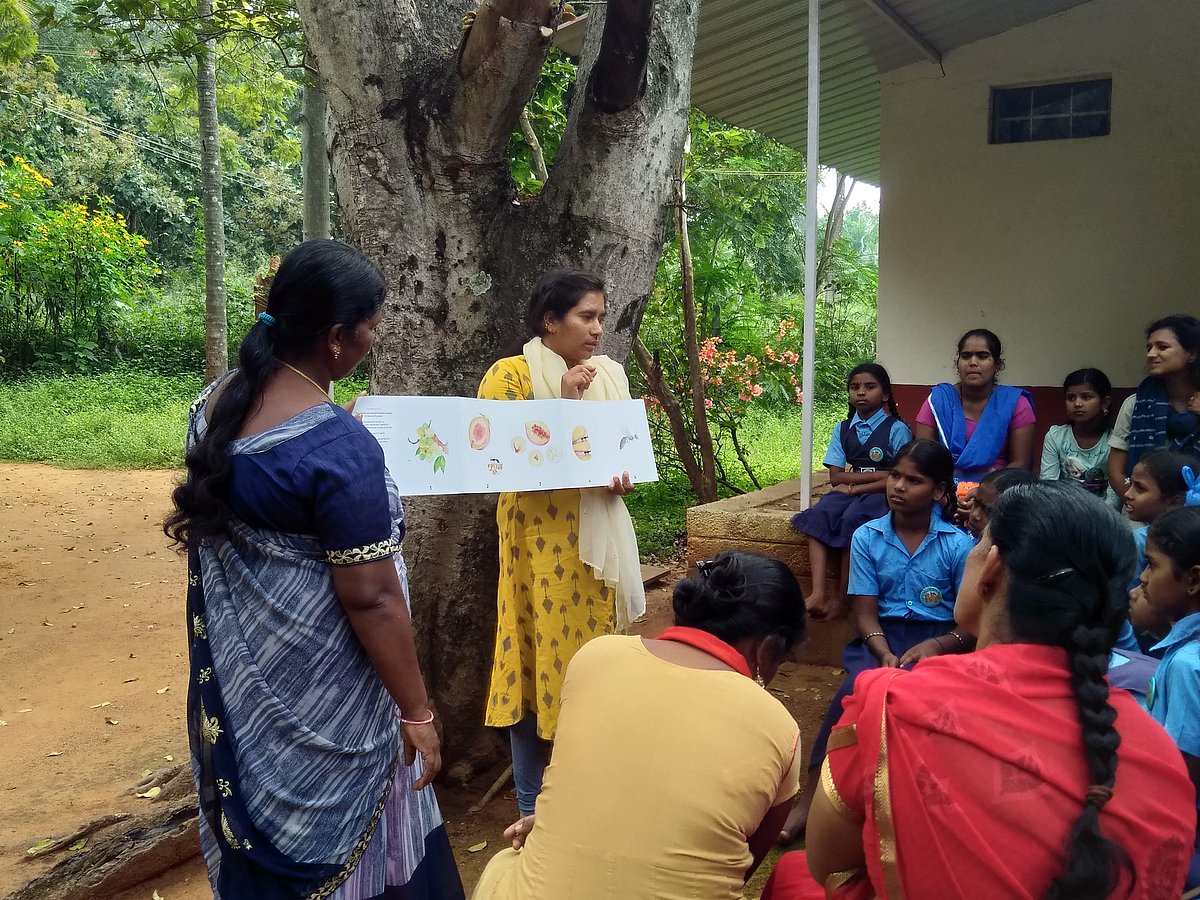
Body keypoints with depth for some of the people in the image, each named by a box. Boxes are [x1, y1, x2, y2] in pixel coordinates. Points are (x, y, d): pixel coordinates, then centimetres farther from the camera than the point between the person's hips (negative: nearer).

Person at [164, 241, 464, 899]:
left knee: (259, 838, 26)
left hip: (236, 677, 8)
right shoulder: (339, 445, -27)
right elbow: (370, 598, -24)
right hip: (317, 697, -7)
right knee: (338, 843, 14)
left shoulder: (215, 402, -2)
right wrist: (416, 711, -13)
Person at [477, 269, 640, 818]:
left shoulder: (609, 374, 9)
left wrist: (624, 477, -5)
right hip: (540, 543, -5)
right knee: (538, 663, 0)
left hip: (598, 540, 6)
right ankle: (533, 808, 15)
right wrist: (564, 403, -20)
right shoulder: (511, 375, -8)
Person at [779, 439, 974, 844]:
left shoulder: (958, 545, -2)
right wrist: (886, 655, -20)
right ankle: (810, 796, -26)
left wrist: (935, 646, -21)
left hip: (939, 641, -1)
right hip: (882, 639, 1)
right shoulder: (867, 537, 2)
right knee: (859, 685, -32)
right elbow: (864, 613, -1)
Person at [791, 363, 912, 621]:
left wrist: (854, 486, -11)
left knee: (852, 519, -34)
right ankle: (817, 593, -37)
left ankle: (841, 598, -26)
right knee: (818, 515, -27)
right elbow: (835, 476, 5)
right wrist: (876, 474, -8)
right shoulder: (843, 429, 13)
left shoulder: (897, 429, 0)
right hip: (846, 492, 4)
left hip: (879, 494, -4)